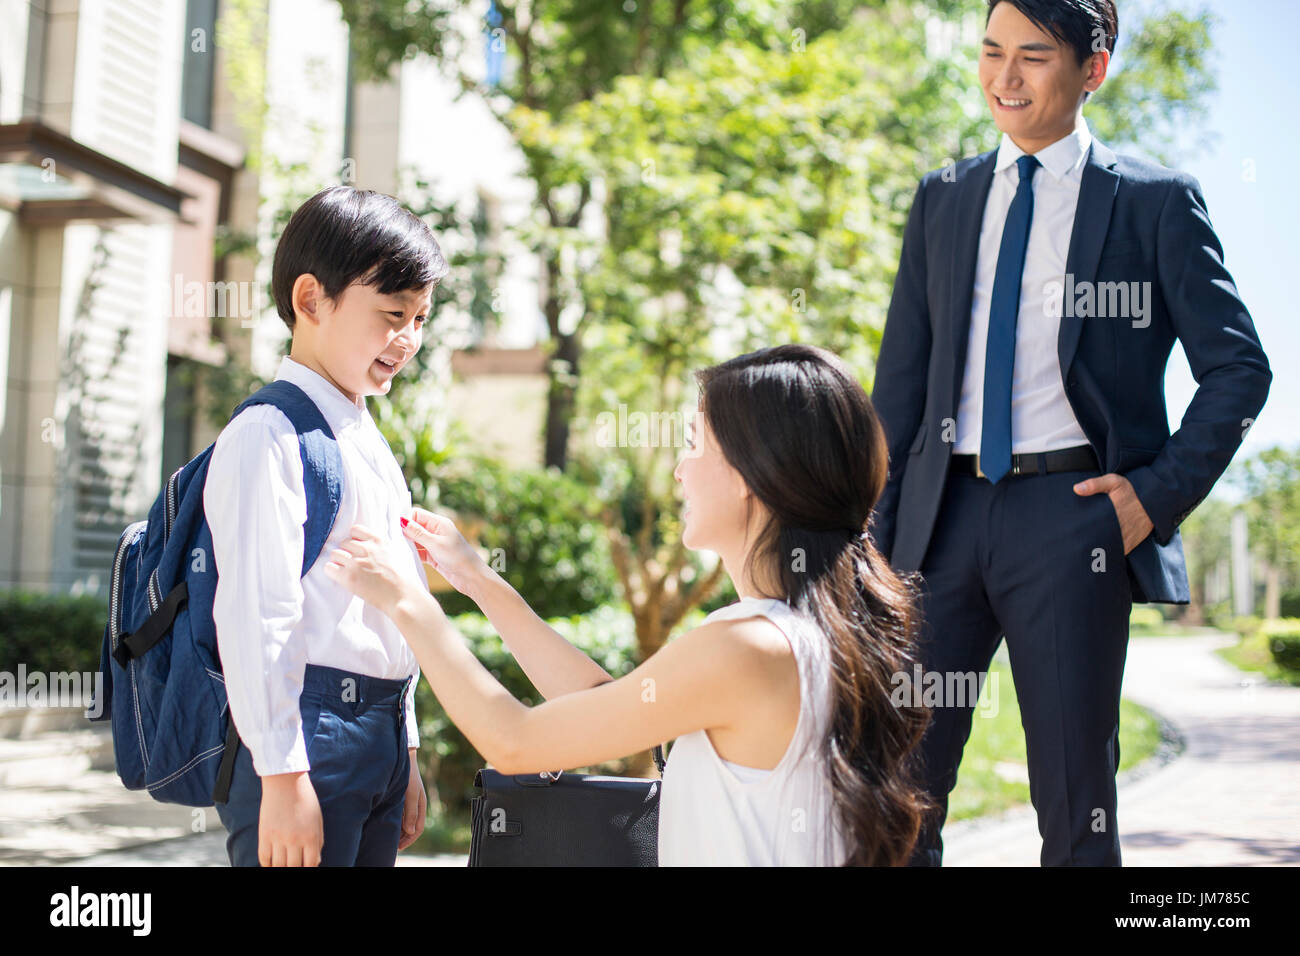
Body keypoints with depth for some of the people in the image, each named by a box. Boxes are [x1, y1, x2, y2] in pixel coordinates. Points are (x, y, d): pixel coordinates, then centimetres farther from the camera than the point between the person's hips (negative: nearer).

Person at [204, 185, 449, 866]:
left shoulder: (371, 446, 18)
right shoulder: (268, 437, -11)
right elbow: (257, 617, -18)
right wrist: (282, 776, -20)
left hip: (380, 735, 9)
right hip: (308, 730, -9)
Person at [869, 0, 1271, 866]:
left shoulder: (1156, 201, 4)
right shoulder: (942, 200, 15)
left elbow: (1239, 367, 4)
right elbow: (902, 374, 14)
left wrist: (1161, 492, -8)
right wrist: (878, 535, 8)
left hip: (1071, 513, -3)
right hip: (944, 512, 3)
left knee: (1075, 807, 5)